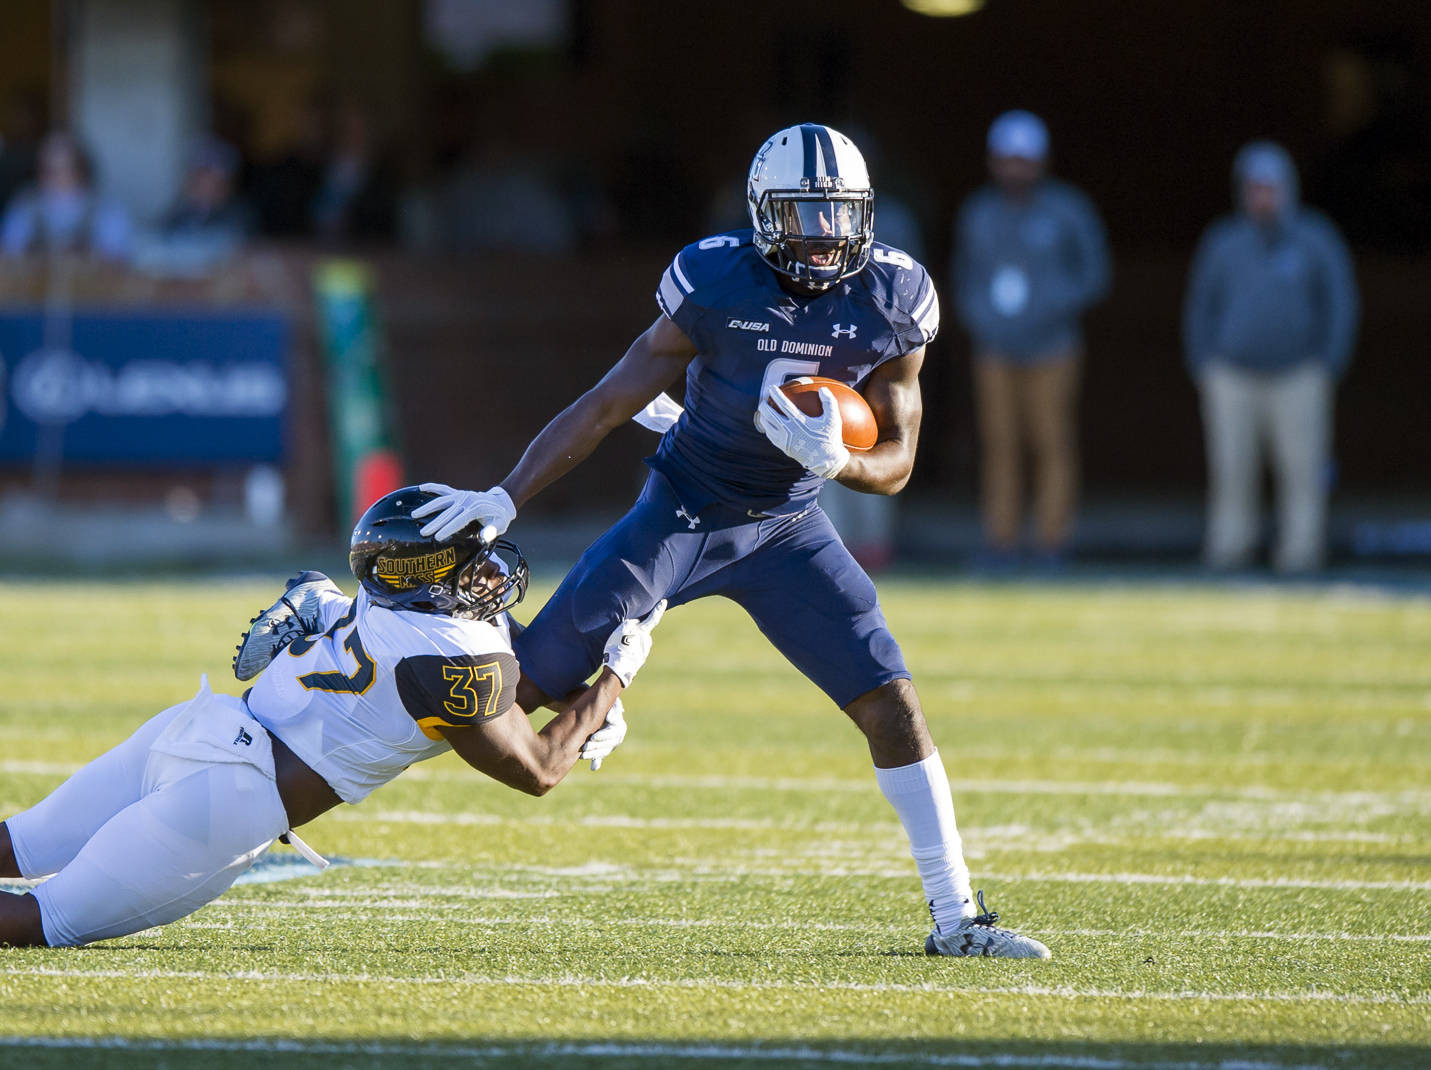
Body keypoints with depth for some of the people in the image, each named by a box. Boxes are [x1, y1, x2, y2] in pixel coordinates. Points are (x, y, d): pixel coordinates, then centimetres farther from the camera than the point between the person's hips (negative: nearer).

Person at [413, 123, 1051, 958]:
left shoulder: (892, 300, -10)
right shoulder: (715, 284, -17)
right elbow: (608, 405, -10)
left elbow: (895, 465, -3)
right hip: (682, 513, -2)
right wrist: (505, 500, -14)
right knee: (524, 683, -5)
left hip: (786, 529, 2)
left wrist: (833, 459, -27)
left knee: (892, 704, -8)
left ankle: (955, 917, -1)